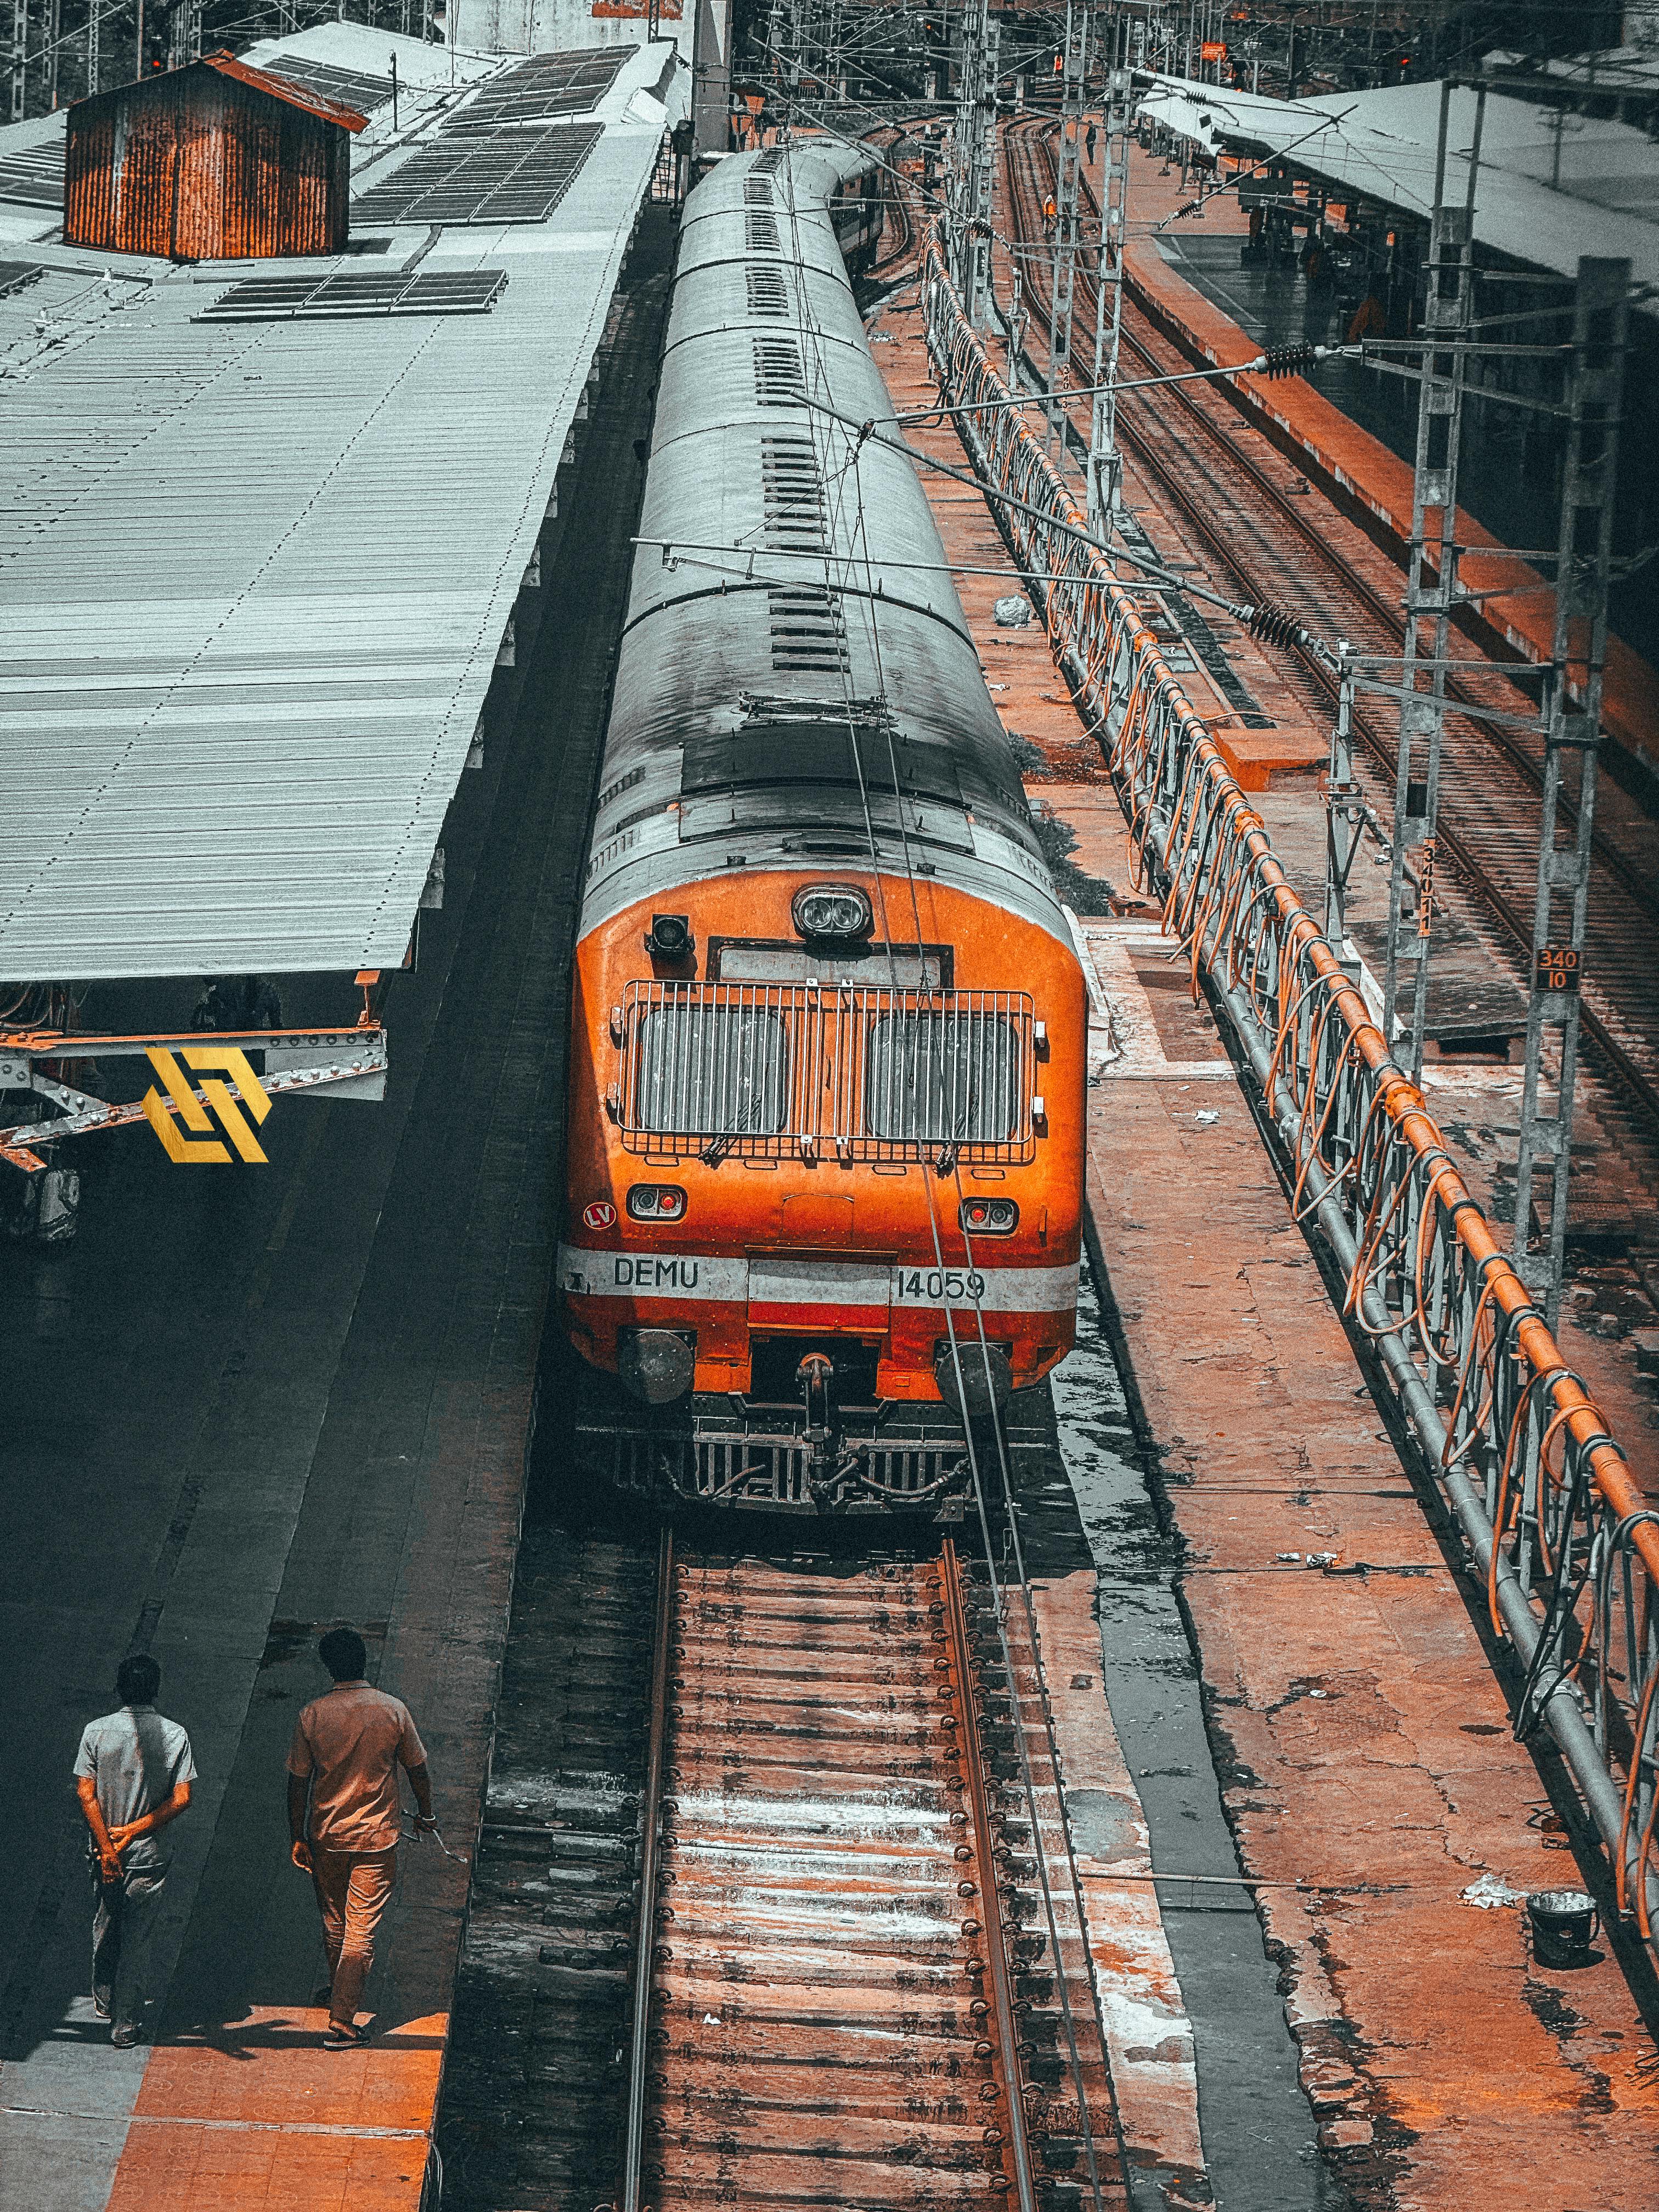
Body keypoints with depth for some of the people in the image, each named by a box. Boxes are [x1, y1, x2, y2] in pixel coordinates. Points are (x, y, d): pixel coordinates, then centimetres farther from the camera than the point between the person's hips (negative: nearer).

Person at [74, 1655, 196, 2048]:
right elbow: (181, 1799, -12)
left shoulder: (96, 1732, -9)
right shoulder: (174, 1735, -8)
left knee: (105, 1926, 22)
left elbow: (86, 1794, -12)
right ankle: (126, 2023, 6)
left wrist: (107, 1847, -10)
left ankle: (104, 2000, 40)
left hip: (104, 1852, 1)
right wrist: (132, 1832, -10)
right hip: (149, 1854, -1)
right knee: (138, 1938, 6)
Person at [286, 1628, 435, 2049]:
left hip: (326, 1836, 1)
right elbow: (417, 1770, 0)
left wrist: (298, 1838, 6)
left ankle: (339, 1992, 43)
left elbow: (298, 1782, -5)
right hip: (377, 1838, -1)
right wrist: (426, 1813, 18)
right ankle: (341, 2021, -1)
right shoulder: (393, 1711, -11)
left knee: (334, 1922, 22)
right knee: (361, 1931, 3)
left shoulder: (312, 1716, -11)